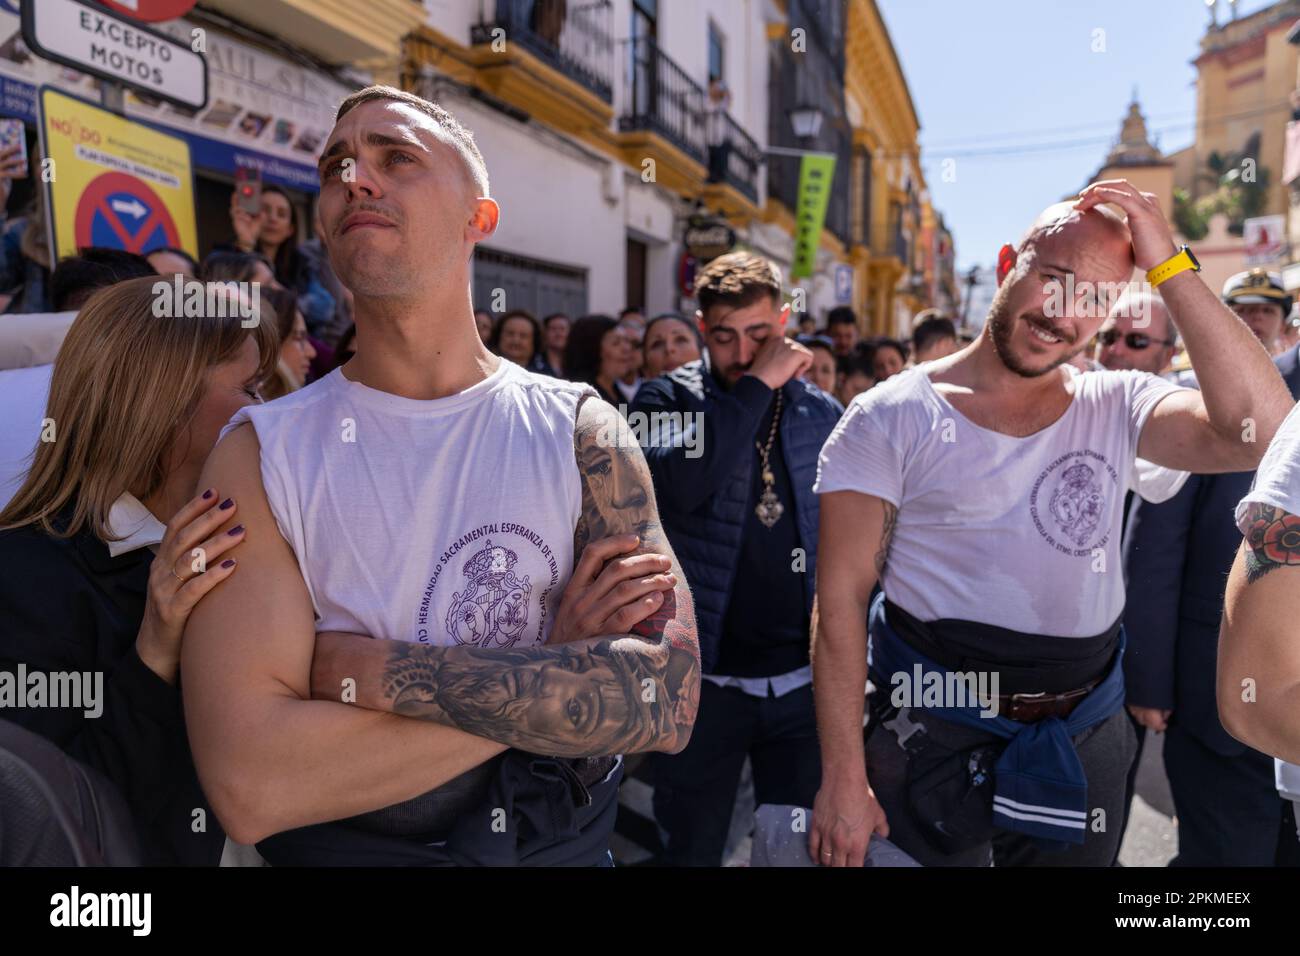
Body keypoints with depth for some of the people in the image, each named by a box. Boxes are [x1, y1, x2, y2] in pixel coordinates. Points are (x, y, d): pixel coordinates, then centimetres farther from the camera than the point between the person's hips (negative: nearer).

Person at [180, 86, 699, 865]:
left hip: (567, 846, 1)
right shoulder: (261, 454, -13)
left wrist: (361, 669, -24)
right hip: (346, 849, 0)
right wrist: (553, 672, -23)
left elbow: (666, 698, -23)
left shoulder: (579, 431, -11)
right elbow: (250, 784, -22)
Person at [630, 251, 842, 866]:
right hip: (704, 675, -2)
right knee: (691, 849, 13)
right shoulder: (668, 398, -5)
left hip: (804, 674, 3)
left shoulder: (822, 411, 4)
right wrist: (757, 386, -22)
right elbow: (680, 484, -27)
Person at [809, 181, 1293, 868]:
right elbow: (840, 602, -12)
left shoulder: (1117, 410, 1)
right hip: (933, 737, -3)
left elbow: (1264, 433, -17)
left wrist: (1170, 268, -17)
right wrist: (843, 779, -14)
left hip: (1086, 744, 4)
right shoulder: (890, 419, -9)